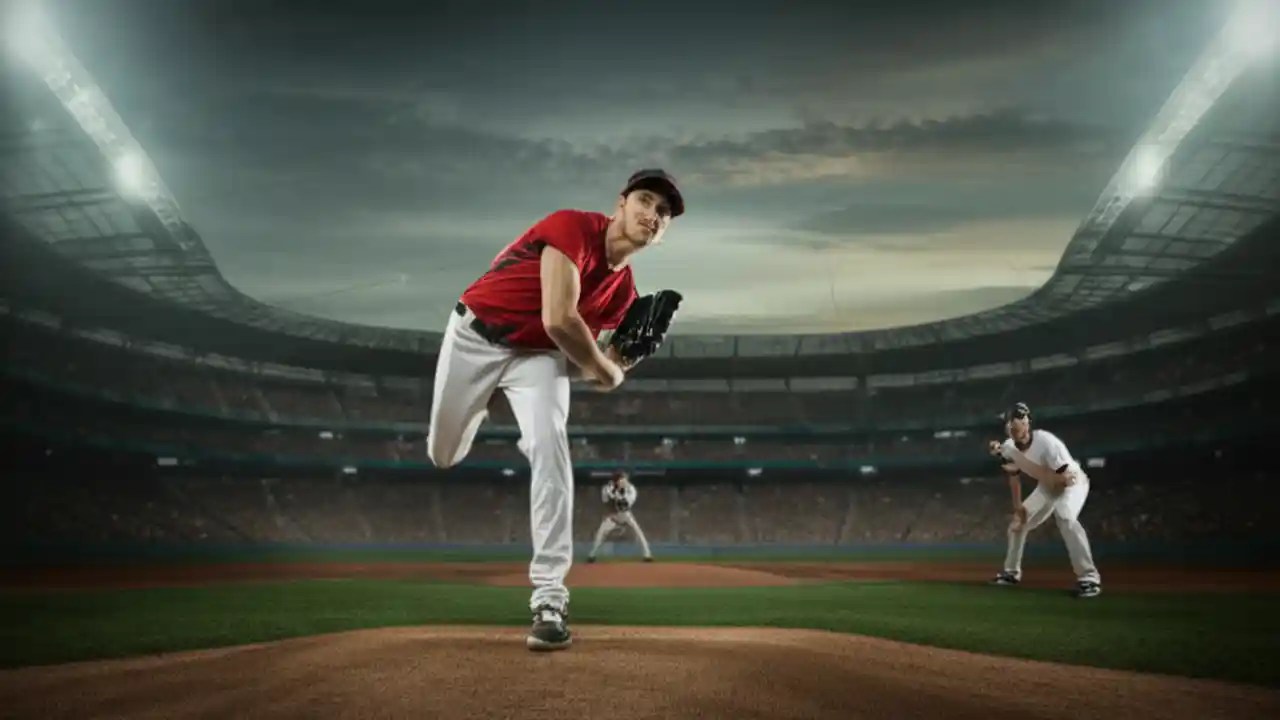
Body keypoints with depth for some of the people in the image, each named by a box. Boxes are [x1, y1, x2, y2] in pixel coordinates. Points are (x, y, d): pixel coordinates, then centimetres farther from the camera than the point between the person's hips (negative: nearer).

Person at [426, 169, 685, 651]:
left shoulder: (623, 291, -2)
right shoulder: (573, 229, -23)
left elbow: (584, 364, 2)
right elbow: (559, 321, -31)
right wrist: (608, 372, -17)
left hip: (537, 354, 3)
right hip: (473, 337, -3)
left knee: (549, 449, -21)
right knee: (443, 456, 12)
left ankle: (549, 598, -19)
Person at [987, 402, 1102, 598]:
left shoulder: (1046, 442, -35)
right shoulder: (1009, 447, -13)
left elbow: (1065, 479, -37)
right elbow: (1014, 476, 4)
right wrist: (1018, 506, 0)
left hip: (1072, 483, -8)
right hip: (1047, 486, 8)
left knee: (1066, 518, -34)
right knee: (1018, 522, 9)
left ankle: (1089, 578, -32)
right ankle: (1011, 572, 29)